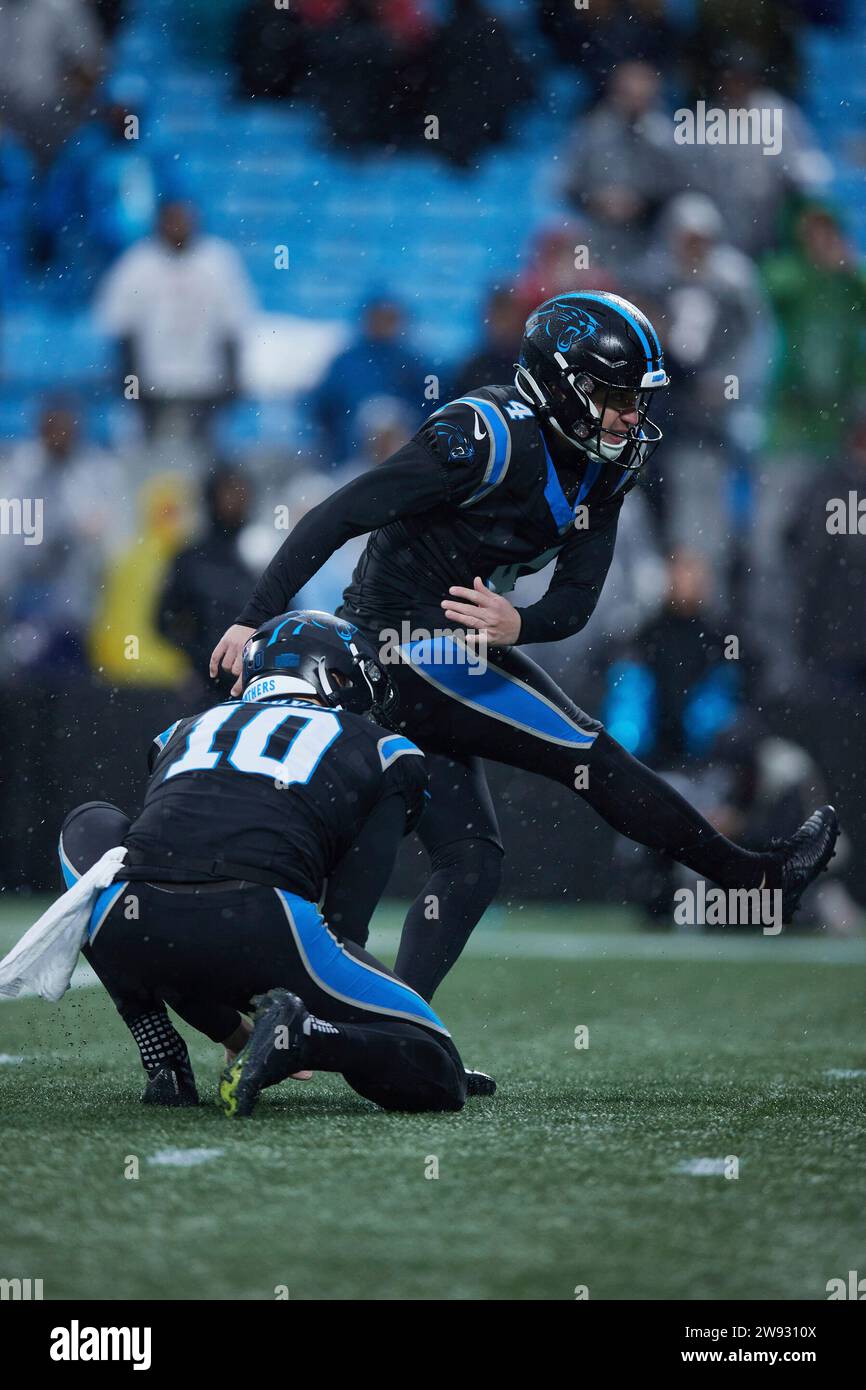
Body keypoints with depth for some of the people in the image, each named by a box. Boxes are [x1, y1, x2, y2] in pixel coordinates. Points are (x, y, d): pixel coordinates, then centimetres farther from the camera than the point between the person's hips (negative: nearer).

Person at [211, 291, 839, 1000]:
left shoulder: (602, 469, 6)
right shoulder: (489, 436, -20)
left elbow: (576, 599, 3)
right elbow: (339, 516, -20)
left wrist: (518, 625, -21)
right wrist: (255, 619, -21)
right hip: (408, 643, -9)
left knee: (470, 867, 5)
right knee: (588, 754, -5)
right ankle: (756, 878, 6)